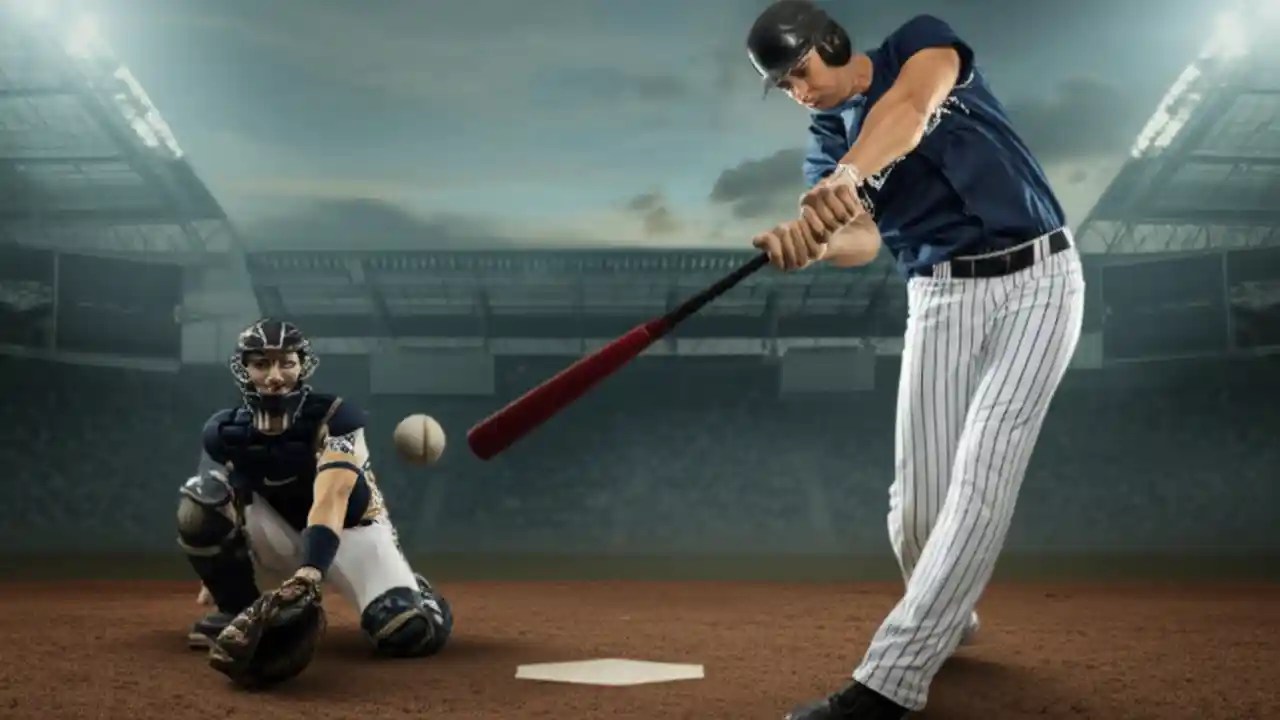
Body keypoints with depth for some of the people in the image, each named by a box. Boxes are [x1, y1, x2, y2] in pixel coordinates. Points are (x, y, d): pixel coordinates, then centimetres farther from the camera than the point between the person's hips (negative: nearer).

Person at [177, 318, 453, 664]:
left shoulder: (335, 416, -24)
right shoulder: (223, 431, -11)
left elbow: (331, 498, -39)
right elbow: (213, 505, 1)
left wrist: (311, 569, -54)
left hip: (352, 530, -3)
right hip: (284, 536, 3)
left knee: (412, 632, -28)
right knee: (198, 507, -22)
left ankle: (411, 590, 11)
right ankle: (240, 609, -2)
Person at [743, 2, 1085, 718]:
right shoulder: (826, 148, 7)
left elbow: (908, 110, -25)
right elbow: (862, 241, -13)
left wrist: (848, 176, -45)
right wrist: (812, 241, -37)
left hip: (1038, 277, -3)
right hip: (941, 297, 4)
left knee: (981, 477, -15)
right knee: (920, 493, -4)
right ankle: (943, 619, 27)